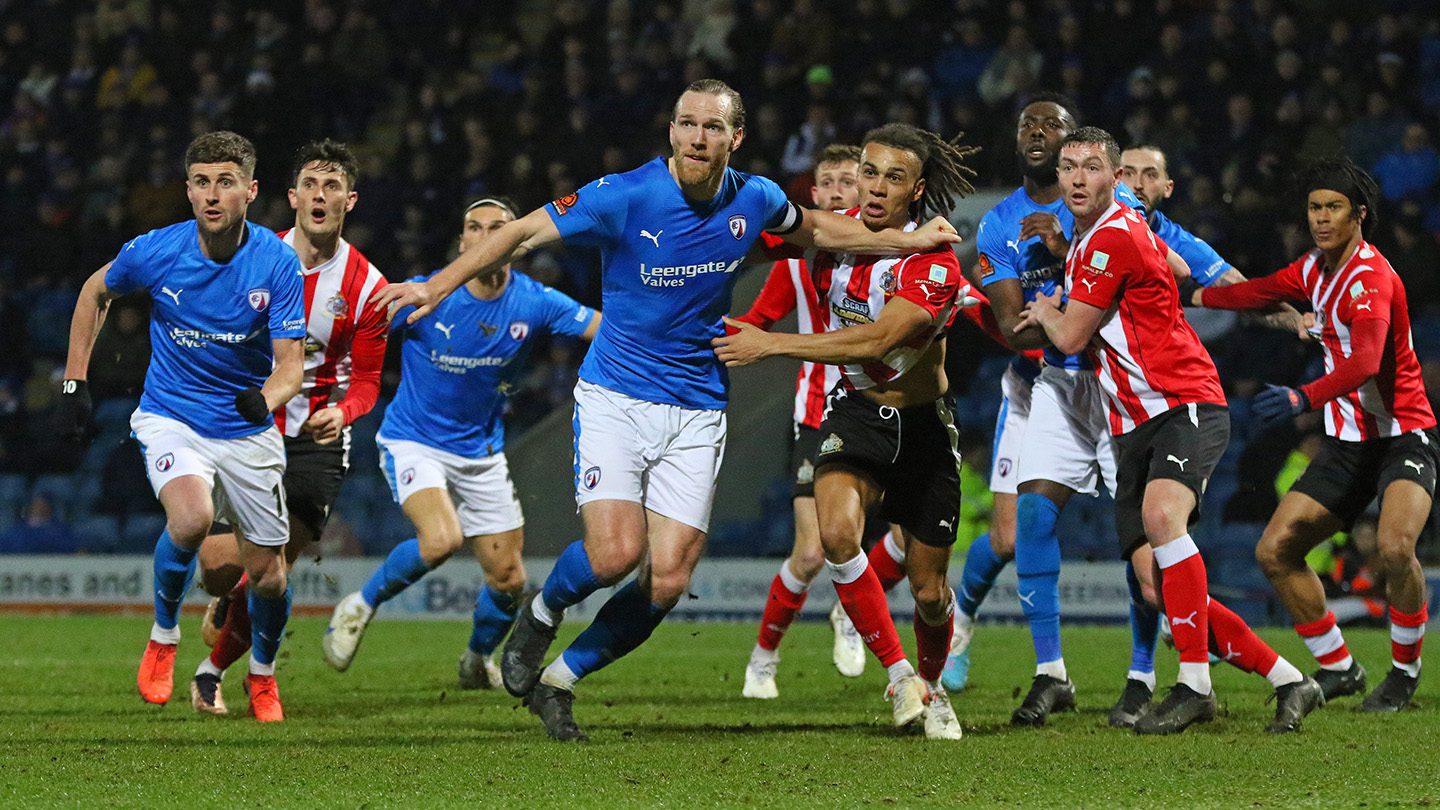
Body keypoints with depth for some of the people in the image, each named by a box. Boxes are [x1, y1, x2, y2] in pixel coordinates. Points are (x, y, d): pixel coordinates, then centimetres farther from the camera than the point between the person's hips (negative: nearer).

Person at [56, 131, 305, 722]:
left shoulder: (277, 264, -15)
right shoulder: (154, 253, -14)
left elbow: (291, 363, -16)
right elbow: (95, 293, 8)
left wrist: (267, 397, -39)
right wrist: (74, 381, 6)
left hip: (248, 429, 1)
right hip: (171, 418, -1)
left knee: (267, 575, 4)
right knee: (192, 518, -31)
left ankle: (263, 675, 36)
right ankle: (163, 635, -4)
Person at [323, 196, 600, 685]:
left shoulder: (534, 303, -9)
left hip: (482, 452, 4)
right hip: (413, 440, -4)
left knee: (509, 579, 6)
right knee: (441, 540, -30)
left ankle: (478, 660, 37)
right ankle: (361, 606, -5)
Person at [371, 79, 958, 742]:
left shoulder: (753, 200, 0)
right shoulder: (625, 196, -13)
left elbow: (814, 229, 23)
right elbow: (526, 233, -8)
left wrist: (909, 240, 23)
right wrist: (437, 286, -16)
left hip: (697, 413, 4)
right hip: (615, 398, -4)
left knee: (667, 580, -7)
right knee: (616, 552, -22)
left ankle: (560, 678, 15)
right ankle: (543, 612, 13)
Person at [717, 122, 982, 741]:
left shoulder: (934, 262, -22)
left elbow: (875, 342, -32)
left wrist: (770, 344, -33)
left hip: (922, 423, -2)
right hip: (856, 409, 2)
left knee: (928, 590, 6)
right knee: (838, 532, -28)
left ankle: (932, 690, 37)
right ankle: (897, 673, -13)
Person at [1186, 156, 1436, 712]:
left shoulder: (1371, 279, -20)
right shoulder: (1314, 269, 7)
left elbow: (1364, 363, -36)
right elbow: (1262, 293, 27)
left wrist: (1303, 398, -50)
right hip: (1346, 444, 8)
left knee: (1395, 547, -32)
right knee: (1275, 551, 0)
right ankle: (1338, 669, 14)